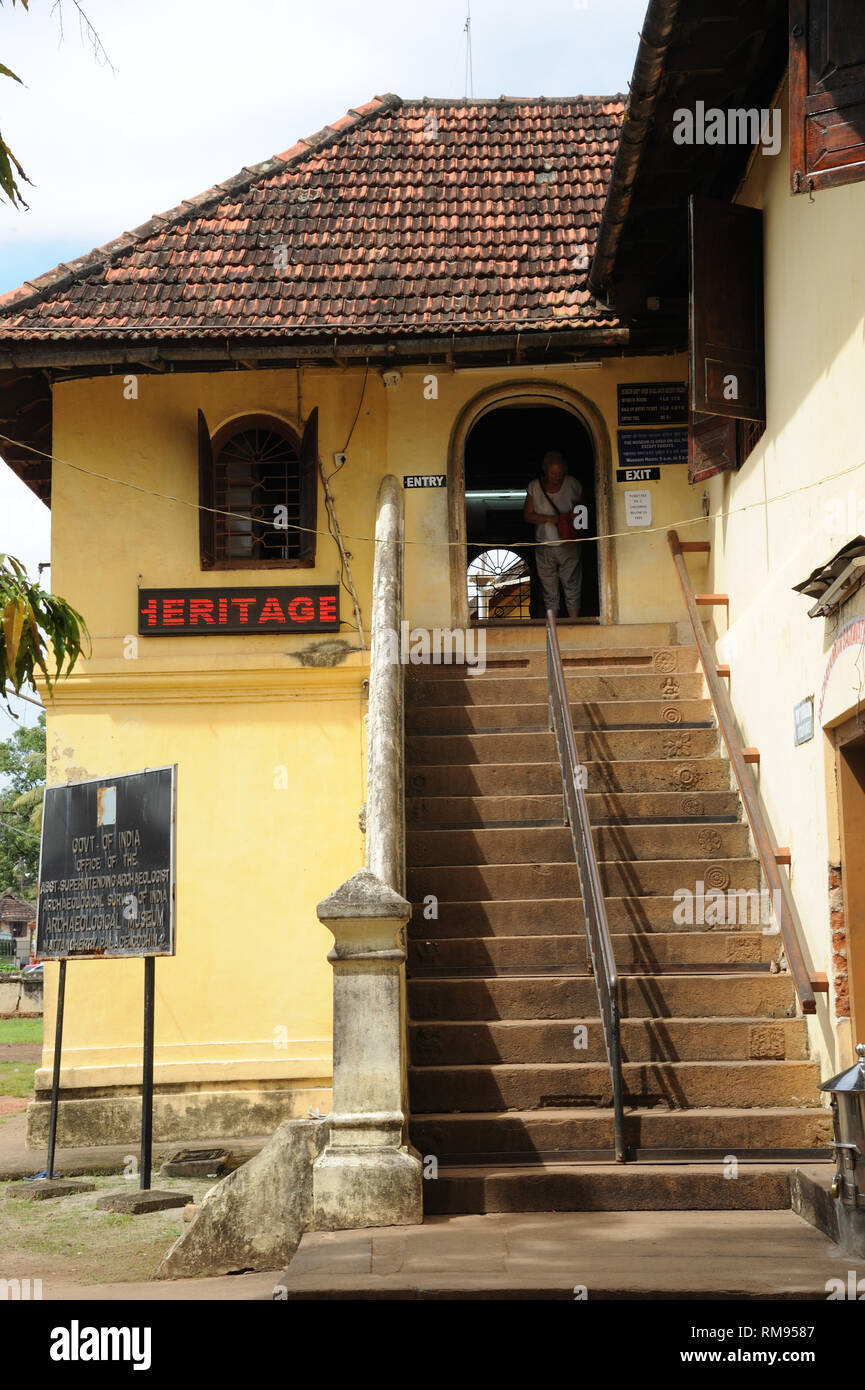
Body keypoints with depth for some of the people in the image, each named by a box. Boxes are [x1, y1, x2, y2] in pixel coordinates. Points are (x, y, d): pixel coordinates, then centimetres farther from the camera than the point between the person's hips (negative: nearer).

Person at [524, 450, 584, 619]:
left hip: (569, 546, -1)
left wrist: (576, 514, -12)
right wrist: (550, 519, -15)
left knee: (572, 588, 1)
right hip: (545, 547, 1)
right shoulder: (535, 487, -1)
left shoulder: (572, 484, -2)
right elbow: (528, 515, 0)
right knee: (549, 592, 6)